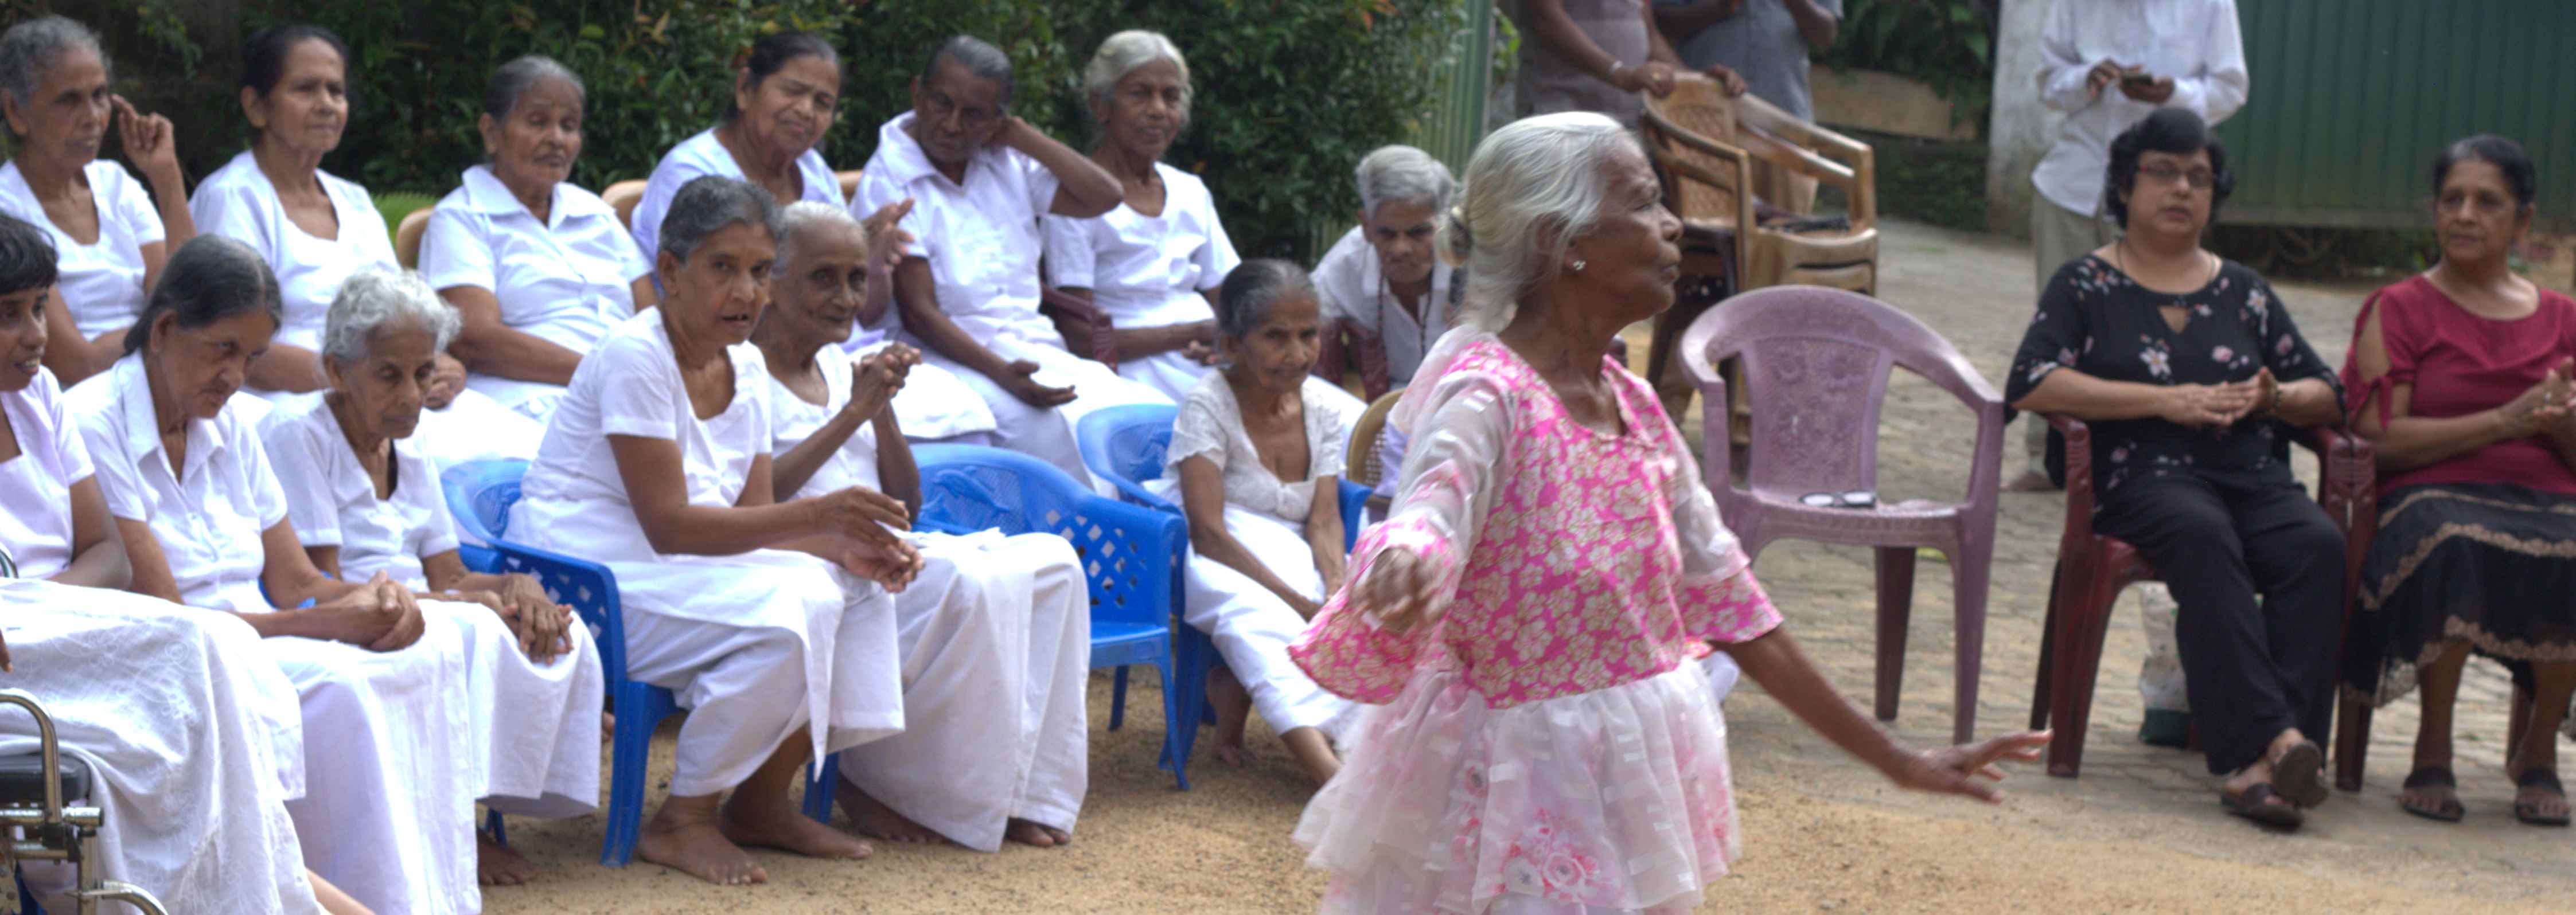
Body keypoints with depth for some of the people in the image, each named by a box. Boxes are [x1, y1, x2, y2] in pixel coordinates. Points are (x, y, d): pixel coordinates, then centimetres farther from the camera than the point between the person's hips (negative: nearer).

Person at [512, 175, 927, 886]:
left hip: (681, 569, 9)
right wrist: (814, 515, -30)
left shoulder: (745, 366, 7)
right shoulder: (635, 355, -18)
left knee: (852, 588, -7)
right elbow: (669, 527, -23)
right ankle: (682, 822, -11)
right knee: (785, 614, -26)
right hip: (587, 579, -9)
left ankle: (762, 803, 4)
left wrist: (844, 544, -15)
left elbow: (753, 518, 5)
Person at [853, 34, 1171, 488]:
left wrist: (1021, 136, 5)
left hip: (1037, 348, 6)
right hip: (954, 357, -6)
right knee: (1054, 426, -34)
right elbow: (919, 313, -12)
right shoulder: (890, 183, -5)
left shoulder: (1006, 164, 14)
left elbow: (1104, 196, 8)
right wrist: (999, 372, -26)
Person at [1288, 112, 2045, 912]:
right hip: (1524, 792, -7)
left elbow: (1729, 603, 12)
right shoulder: (1484, 395, -16)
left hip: (1632, 783, 7)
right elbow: (1430, 513, -35)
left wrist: (1898, 761, 15)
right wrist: (1401, 562, -62)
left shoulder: (1634, 408, 6)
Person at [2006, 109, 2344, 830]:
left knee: (2319, 545, -30)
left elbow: (2327, 395, 25)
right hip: (2147, 476, -3)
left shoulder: (2244, 291, 25)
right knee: (2205, 538, -38)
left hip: (2252, 474, 4)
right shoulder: (2087, 285, 13)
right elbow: (2031, 385, -4)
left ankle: (2256, 763, -40)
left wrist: (2274, 398, 0)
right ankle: (2274, 740, -46)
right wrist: (2167, 400, -9)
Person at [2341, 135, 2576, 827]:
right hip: (2434, 496, -3)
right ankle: (2433, 750, -22)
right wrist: (2504, 421, -12)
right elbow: (2381, 440, -5)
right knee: (2457, 546, -39)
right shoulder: (2399, 311, 10)